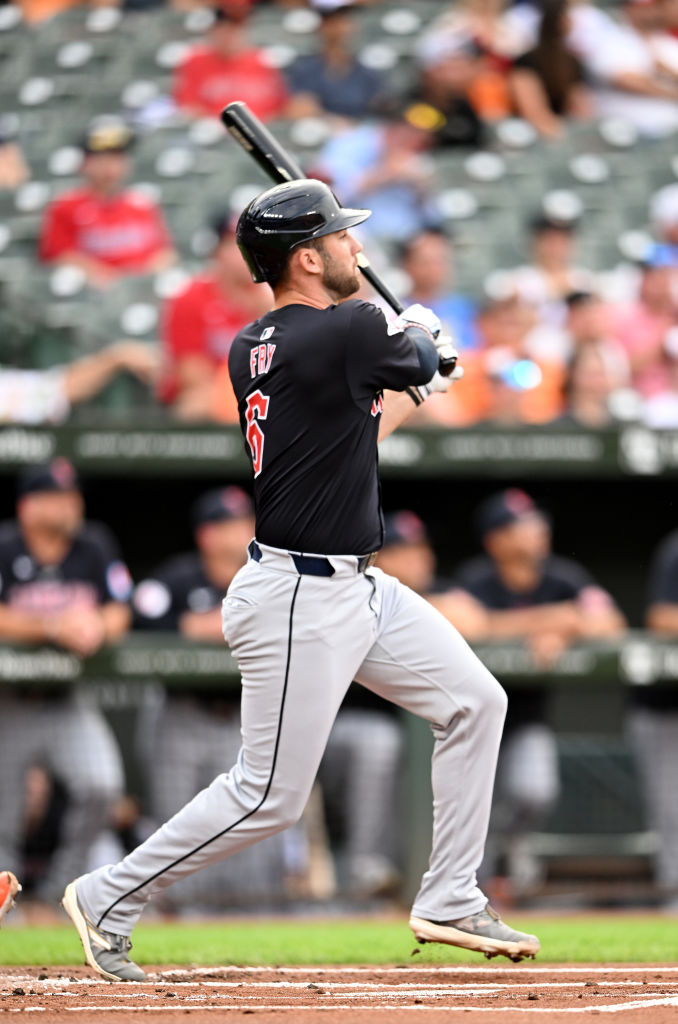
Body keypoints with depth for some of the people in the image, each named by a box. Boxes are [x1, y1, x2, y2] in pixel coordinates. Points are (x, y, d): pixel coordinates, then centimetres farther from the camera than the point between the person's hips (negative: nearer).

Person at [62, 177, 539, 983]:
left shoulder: (247, 352, 6)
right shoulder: (350, 332, -20)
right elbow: (422, 358, 1)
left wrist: (403, 393, 29)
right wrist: (419, 334, 23)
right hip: (301, 604, -10)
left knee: (474, 702, 12)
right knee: (269, 798, -3)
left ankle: (449, 903, 17)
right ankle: (108, 899, 11)